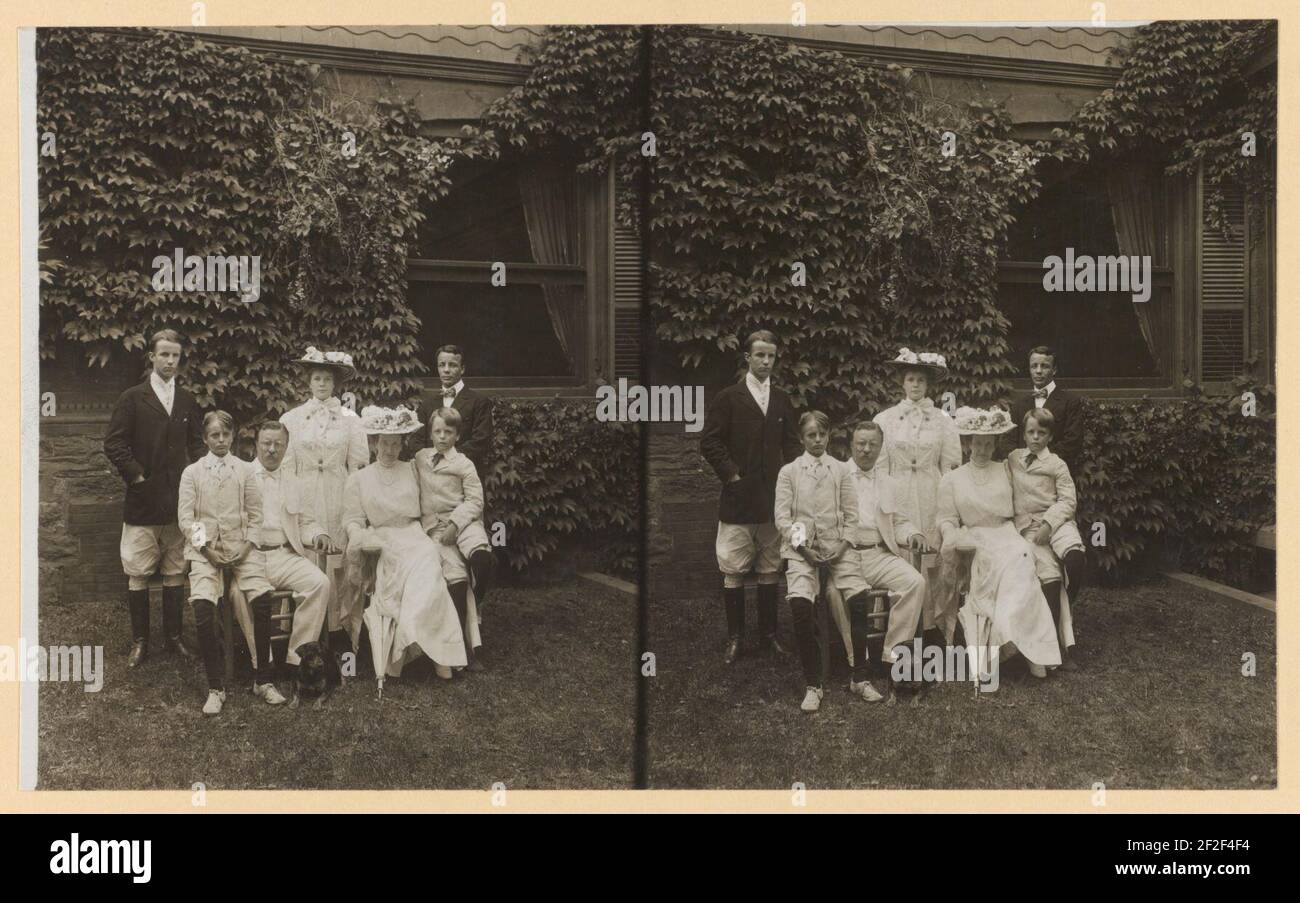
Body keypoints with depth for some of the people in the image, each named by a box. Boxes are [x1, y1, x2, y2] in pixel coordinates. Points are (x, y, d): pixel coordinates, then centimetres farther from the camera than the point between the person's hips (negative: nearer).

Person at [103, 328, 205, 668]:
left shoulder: (187, 402, 12)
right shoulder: (133, 398, 0)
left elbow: (197, 445, 16)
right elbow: (113, 444, -4)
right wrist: (136, 477, -9)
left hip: (179, 500, 3)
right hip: (143, 502, -3)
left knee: (176, 572, 8)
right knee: (137, 574, -1)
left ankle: (173, 636, 17)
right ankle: (140, 642, 7)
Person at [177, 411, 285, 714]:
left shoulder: (245, 470, 11)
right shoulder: (192, 472, 8)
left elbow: (255, 514, 10)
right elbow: (185, 518, 4)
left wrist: (246, 545, -5)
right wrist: (206, 547, -8)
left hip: (241, 547, 1)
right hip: (205, 548, -1)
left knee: (263, 598, -22)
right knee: (202, 607, -24)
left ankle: (263, 680, -8)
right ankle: (216, 687, -13)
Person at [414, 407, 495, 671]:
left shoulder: (463, 464, 6)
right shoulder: (420, 458, 16)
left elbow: (474, 500, -1)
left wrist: (455, 525, -13)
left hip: (462, 520, -1)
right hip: (434, 526, 1)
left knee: (481, 556, -34)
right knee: (456, 576, -22)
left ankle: (478, 604, -3)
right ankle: (463, 646, -15)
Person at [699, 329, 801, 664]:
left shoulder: (782, 401, 12)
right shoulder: (728, 398, -1)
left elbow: (792, 444, 17)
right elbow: (709, 442, -5)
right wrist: (732, 475, -9)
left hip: (774, 498, 4)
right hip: (739, 499, -4)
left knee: (770, 571, 8)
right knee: (733, 571, -1)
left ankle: (768, 636, 16)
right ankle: (734, 638, 6)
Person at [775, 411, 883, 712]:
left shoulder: (839, 470, 12)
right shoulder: (789, 472, 8)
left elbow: (851, 514, 10)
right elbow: (781, 516, 2)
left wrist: (842, 545, -6)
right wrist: (803, 547, -9)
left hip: (837, 547, 2)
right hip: (801, 548, -1)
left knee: (859, 597, -20)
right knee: (799, 604, -25)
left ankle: (859, 678, -6)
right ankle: (812, 685, -14)